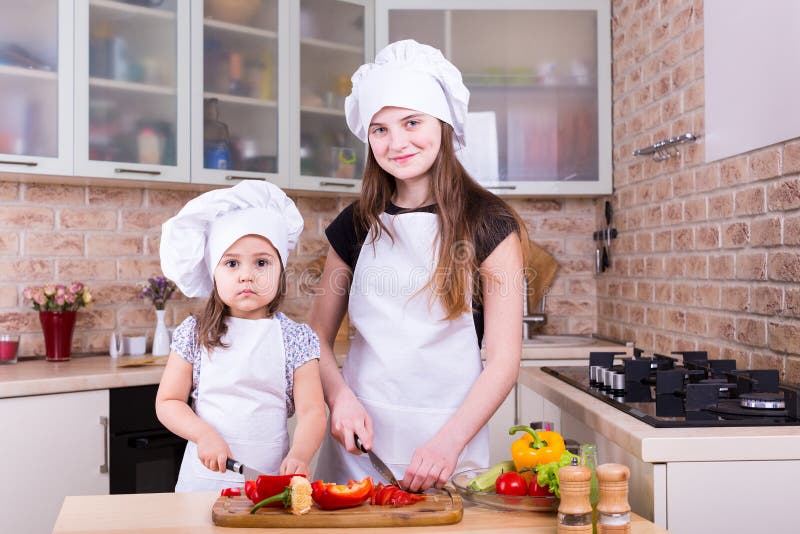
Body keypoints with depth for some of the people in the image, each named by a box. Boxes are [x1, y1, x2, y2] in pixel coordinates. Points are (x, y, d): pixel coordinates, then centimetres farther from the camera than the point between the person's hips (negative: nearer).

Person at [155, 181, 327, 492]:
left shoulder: (296, 338, -3)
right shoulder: (194, 333, 0)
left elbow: (312, 411, -7)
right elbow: (168, 401, 2)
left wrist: (298, 456, -25)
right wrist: (204, 435, -15)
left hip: (271, 477, 0)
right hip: (205, 475, 1)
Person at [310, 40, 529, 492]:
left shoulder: (488, 224, -4)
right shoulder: (356, 225, 7)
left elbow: (504, 360, -8)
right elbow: (319, 336, 10)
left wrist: (450, 441, -20)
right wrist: (340, 398, -9)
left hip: (450, 441, -2)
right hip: (359, 437, 3)